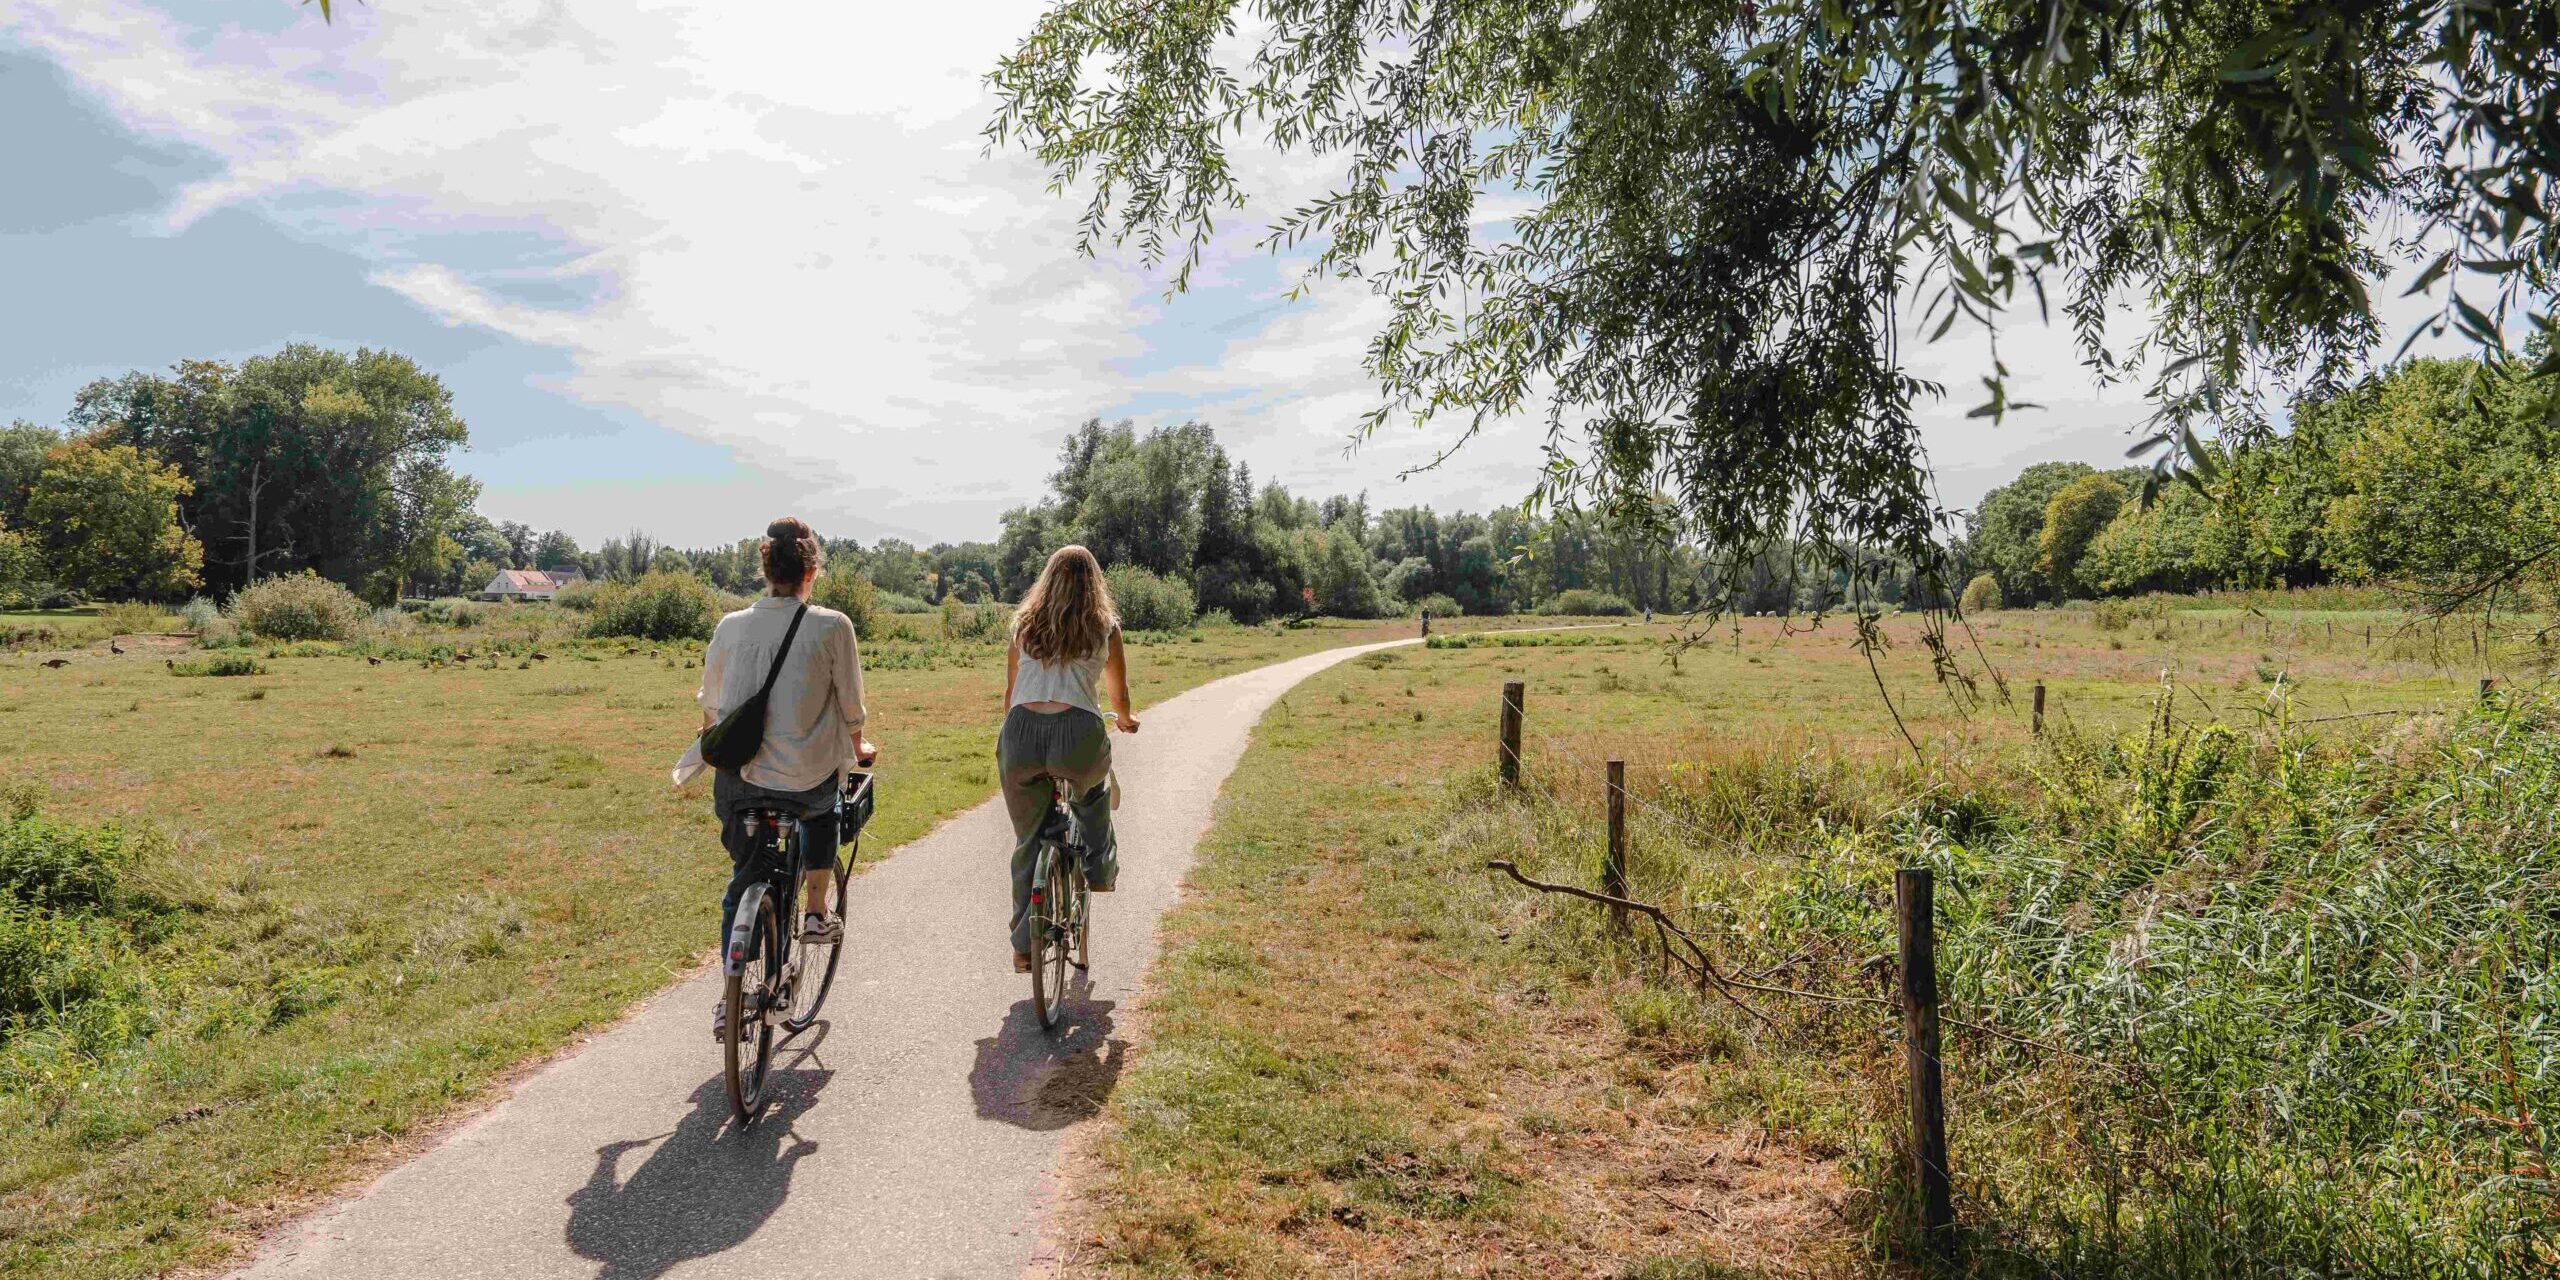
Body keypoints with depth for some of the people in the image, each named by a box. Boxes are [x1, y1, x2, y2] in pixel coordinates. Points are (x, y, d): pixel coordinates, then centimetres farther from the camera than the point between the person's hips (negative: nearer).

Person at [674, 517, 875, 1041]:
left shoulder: (731, 626, 2)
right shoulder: (832, 626, -9)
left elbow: (710, 706, 15)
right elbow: (851, 707, -1)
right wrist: (859, 747, 19)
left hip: (738, 777, 3)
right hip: (806, 778, -3)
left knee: (743, 880, 21)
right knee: (822, 810, 34)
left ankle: (731, 999, 20)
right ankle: (816, 914, 27)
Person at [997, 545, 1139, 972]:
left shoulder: (1024, 623, 18)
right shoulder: (1104, 626, 12)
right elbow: (1118, 694, 23)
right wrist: (1126, 721, 45)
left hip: (1021, 732, 2)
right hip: (1077, 732, -1)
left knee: (1028, 843, 16)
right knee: (1093, 788, 36)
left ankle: (1023, 945, 18)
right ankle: (1099, 869, 33)